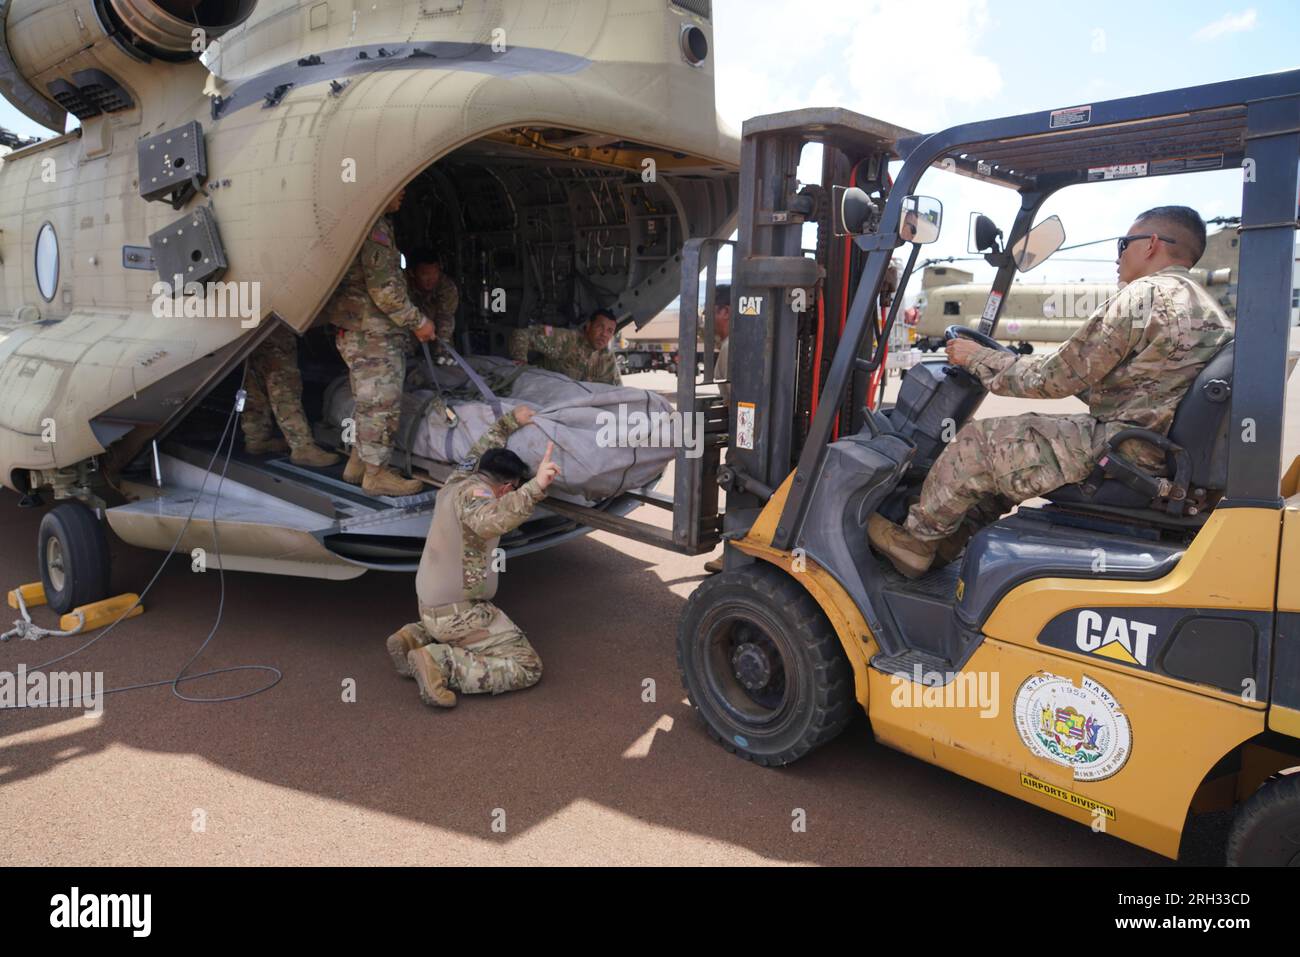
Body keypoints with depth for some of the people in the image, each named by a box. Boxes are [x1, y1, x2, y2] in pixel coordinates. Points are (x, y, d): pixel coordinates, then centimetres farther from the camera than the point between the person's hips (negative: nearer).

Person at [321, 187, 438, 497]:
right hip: (373, 335, -10)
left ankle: (357, 464, 28)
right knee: (381, 403, -2)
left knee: (370, 402, 18)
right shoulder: (375, 227, -16)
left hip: (361, 333, 10)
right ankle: (376, 473, 7)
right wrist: (417, 321, -11)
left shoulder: (376, 224, 17)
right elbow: (384, 288, -20)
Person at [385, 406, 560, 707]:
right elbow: (491, 520, -42)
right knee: (527, 666, -9)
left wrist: (511, 421, 39)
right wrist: (534, 488, -53)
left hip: (429, 604, 10)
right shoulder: (474, 493, -17)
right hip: (458, 612, -10)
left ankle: (417, 637, 14)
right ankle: (441, 662, -18)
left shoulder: (458, 481, 9)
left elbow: (482, 450, 29)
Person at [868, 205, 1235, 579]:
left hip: (1126, 453, -10)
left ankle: (916, 540, 13)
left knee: (978, 440, -2)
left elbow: (1054, 379, -11)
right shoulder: (1205, 304, 17)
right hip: (1166, 450, 10)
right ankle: (960, 532, 22)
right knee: (1021, 434, 21)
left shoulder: (1144, 296, -13)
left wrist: (976, 358, 2)